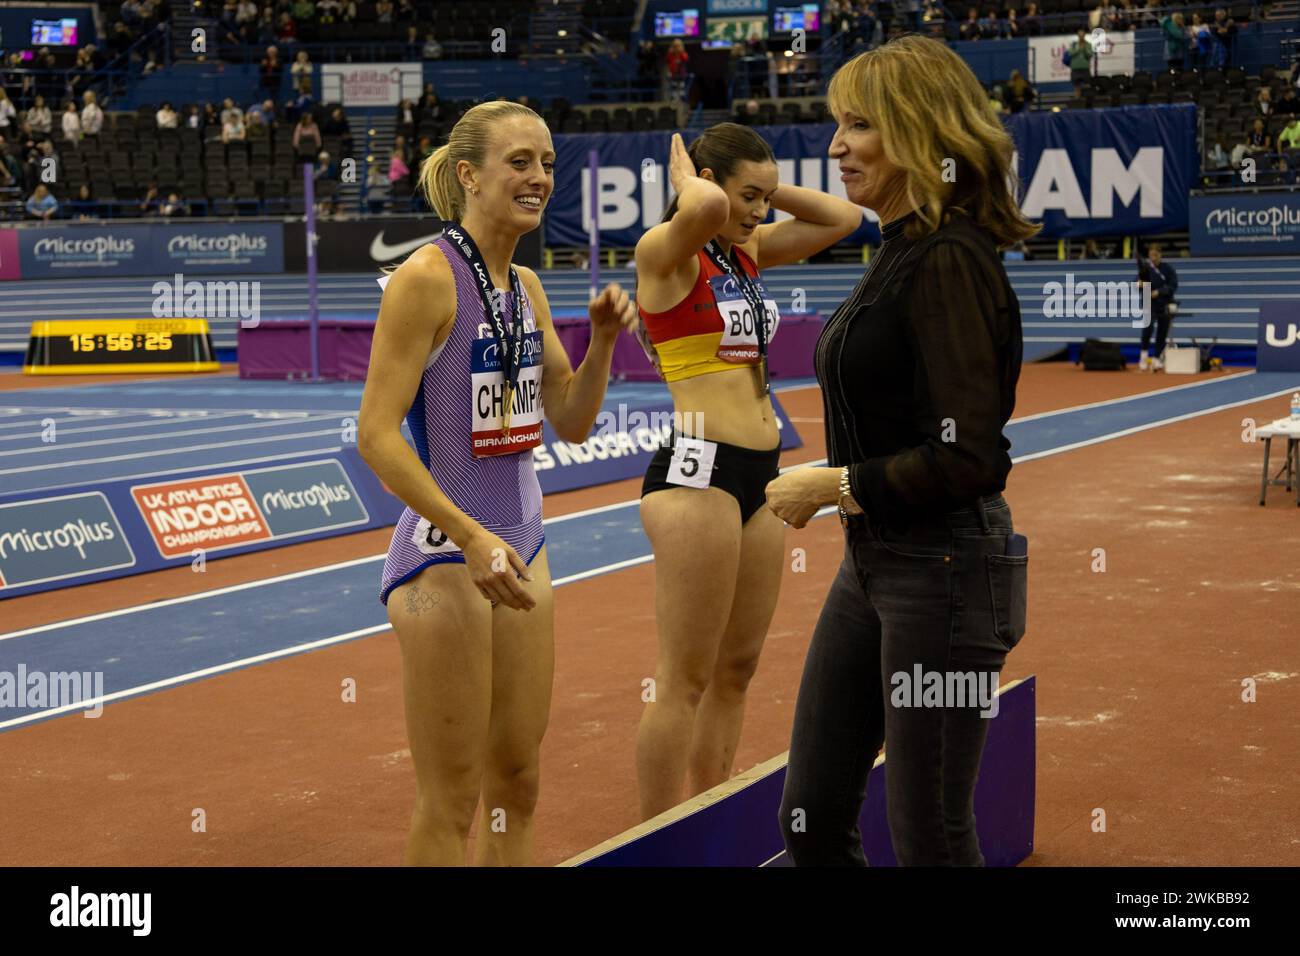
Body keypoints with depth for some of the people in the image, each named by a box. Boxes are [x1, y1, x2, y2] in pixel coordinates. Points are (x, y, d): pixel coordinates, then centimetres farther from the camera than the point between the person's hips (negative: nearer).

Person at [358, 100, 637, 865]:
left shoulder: (526, 286, 9)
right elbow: (376, 434, -19)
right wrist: (474, 539, -25)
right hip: (444, 554, -8)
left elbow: (571, 422, 16)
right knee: (451, 802, 1)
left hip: (521, 549, 8)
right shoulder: (427, 277, -14)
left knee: (517, 784, 15)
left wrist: (603, 340, -1)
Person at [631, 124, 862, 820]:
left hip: (760, 475, 9)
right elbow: (706, 209, -31)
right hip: (698, 473, -9)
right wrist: (686, 180, -10)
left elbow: (843, 217, 20)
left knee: (736, 670, 14)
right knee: (686, 679, -5)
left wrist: (766, 189, 12)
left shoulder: (747, 252, 15)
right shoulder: (664, 250, -8)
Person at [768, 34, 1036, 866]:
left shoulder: (950, 260, -18)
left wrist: (835, 484, -14)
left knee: (931, 837, 3)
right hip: (874, 564, 10)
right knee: (811, 820, 14)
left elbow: (967, 456, -23)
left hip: (942, 572, -10)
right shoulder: (901, 251, 11)